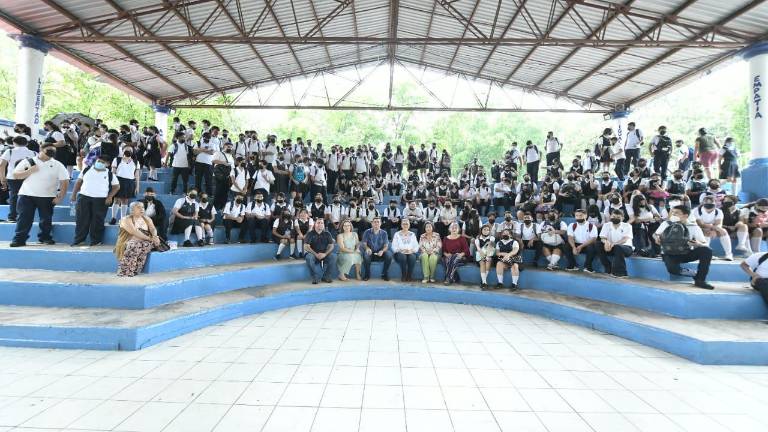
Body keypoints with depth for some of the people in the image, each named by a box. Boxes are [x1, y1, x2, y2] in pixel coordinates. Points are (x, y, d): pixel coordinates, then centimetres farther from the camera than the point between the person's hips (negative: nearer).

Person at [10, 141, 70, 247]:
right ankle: (19, 239, 3)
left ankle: (45, 237, 21)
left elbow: (64, 181, -1)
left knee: (46, 219, 6)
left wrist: (60, 196, -8)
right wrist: (29, 171, -15)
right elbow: (15, 175, 3)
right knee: (24, 218, -1)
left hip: (47, 196, 0)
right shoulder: (28, 161, 4)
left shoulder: (57, 165, 2)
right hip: (27, 195, 0)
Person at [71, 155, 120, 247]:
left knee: (97, 221, 1)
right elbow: (79, 182, 13)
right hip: (84, 197, 2)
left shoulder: (110, 174, 2)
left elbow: (116, 186, 5)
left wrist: (110, 197, -6)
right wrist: (74, 194, 9)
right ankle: (78, 240, 13)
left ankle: (96, 241, 10)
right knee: (81, 219, 4)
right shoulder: (87, 170, 8)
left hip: (100, 200, -2)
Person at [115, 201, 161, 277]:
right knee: (134, 246, -37)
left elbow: (153, 229, 1)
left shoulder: (147, 219, 15)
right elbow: (134, 232, -16)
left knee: (147, 244, -31)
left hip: (144, 242, 3)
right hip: (129, 242, -3)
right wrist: (149, 238, -25)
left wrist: (155, 237, -23)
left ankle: (135, 270, -29)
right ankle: (125, 272, -33)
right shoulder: (127, 219, -1)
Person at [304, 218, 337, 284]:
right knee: (309, 257, -36)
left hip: (324, 254, 2)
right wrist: (316, 254, -23)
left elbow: (331, 246, -1)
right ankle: (314, 277, -17)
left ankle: (326, 276, -11)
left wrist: (325, 254, -21)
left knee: (333, 256, -26)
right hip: (313, 254, -2)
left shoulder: (327, 234, 5)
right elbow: (306, 247, -12)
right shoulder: (310, 234, -3)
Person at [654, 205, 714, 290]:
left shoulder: (693, 227, -2)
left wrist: (698, 244, -30)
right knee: (672, 269, -35)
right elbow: (655, 234, 14)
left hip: (687, 254, 2)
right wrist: (656, 237, -10)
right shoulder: (666, 223, -1)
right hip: (670, 254, -2)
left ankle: (700, 280, -15)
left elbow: (705, 244, -6)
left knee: (707, 250, -25)